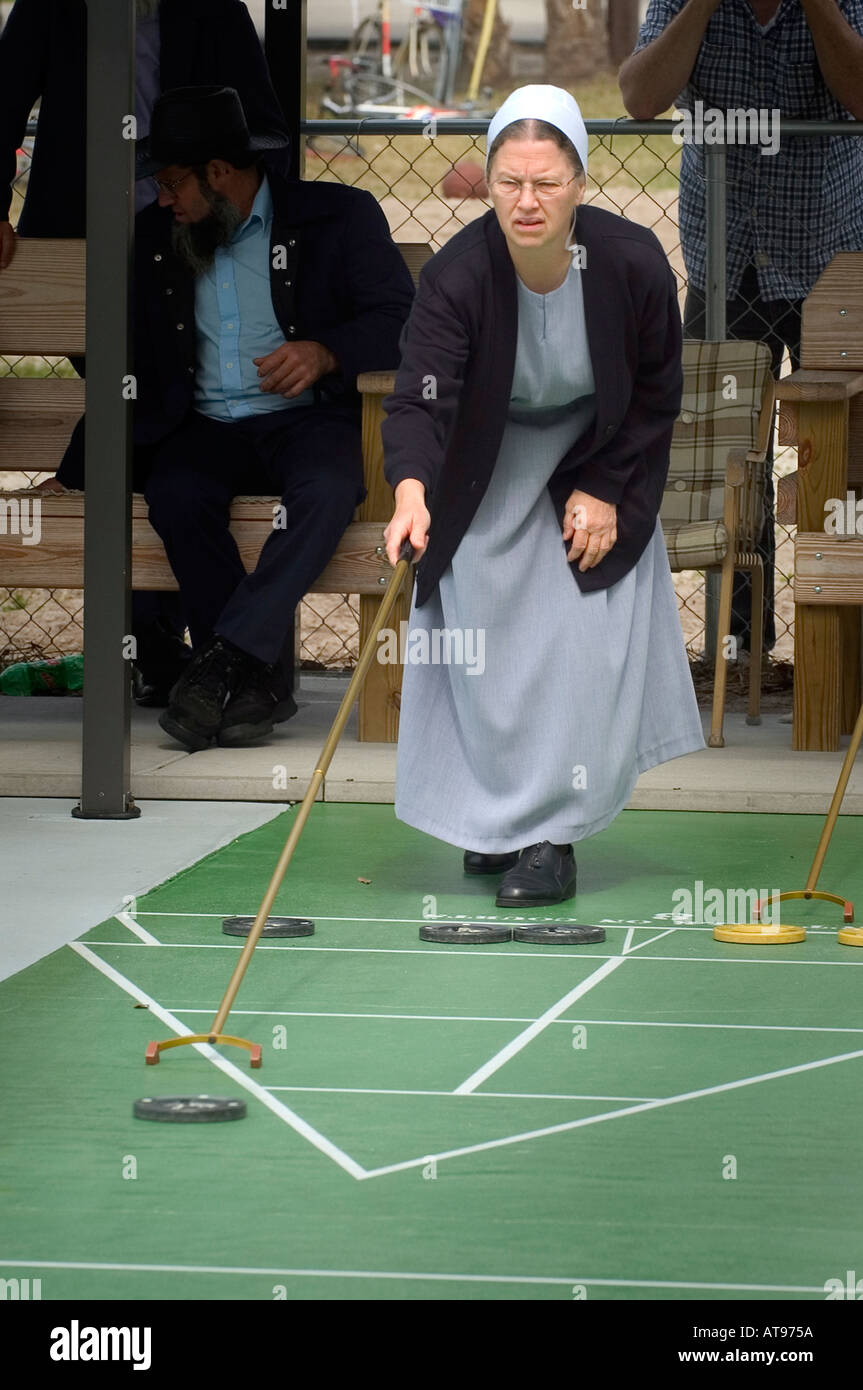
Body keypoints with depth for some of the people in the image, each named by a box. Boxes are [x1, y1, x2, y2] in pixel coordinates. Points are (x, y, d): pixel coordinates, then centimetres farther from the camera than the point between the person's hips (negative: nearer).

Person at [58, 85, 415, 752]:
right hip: (207, 424, 3)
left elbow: (401, 320, -4)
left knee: (327, 486, -37)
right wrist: (84, 457, 7)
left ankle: (224, 660, -37)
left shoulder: (339, 217, 2)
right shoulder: (155, 237, 14)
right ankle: (252, 683, -30)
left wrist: (325, 351, -24)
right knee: (174, 494, -32)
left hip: (306, 417, -3)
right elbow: (134, 358, 19)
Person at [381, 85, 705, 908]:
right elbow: (421, 399, -38)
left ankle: (549, 835, -4)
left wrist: (605, 491, -12)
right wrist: (411, 491, -57)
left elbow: (657, 393, -8)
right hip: (487, 479, 0)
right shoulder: (458, 277, -29)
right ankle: (495, 821, 15)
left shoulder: (633, 264, -25)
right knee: (491, 648, -2)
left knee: (584, 647, -9)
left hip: (599, 466, 0)